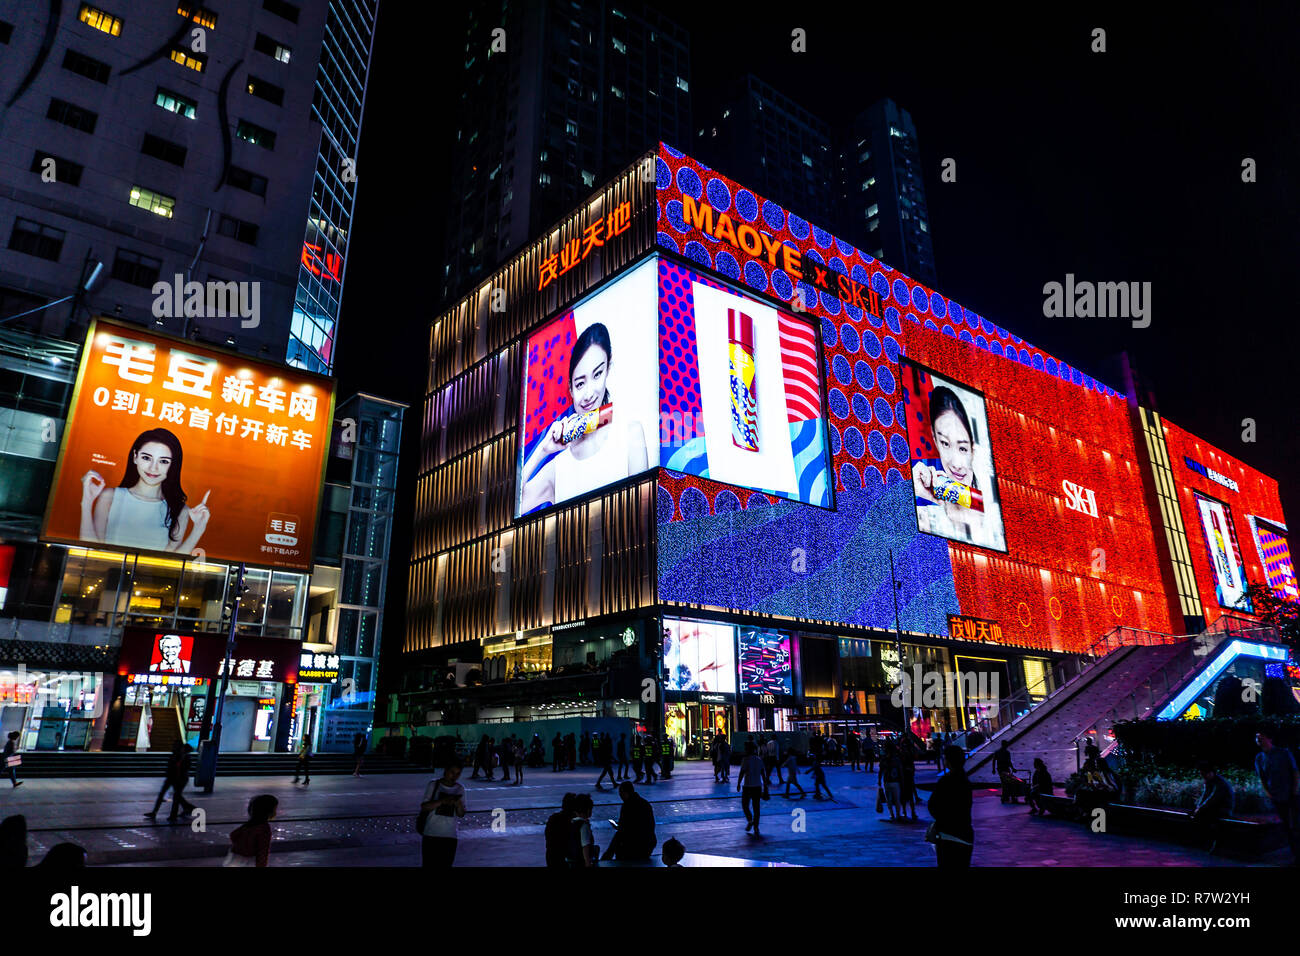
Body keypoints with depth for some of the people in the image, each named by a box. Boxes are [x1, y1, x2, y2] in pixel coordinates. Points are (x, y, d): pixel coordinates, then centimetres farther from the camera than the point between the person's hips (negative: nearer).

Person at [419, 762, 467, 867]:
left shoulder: (460, 788, 5)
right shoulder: (433, 785, -2)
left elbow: (461, 814, 6)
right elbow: (424, 807, -8)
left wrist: (459, 804, -16)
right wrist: (442, 801, -21)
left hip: (450, 835, 2)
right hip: (431, 834, -2)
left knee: (446, 864, 2)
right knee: (429, 863, 0)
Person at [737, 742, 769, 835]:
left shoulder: (746, 760, -10)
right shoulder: (759, 760, 4)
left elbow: (741, 773, -12)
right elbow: (763, 774, 7)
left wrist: (738, 784, 0)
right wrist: (765, 787, 13)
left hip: (747, 786, -4)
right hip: (758, 786, 4)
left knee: (745, 805, 12)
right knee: (756, 808, 8)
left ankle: (750, 820, -9)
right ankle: (756, 828, 5)